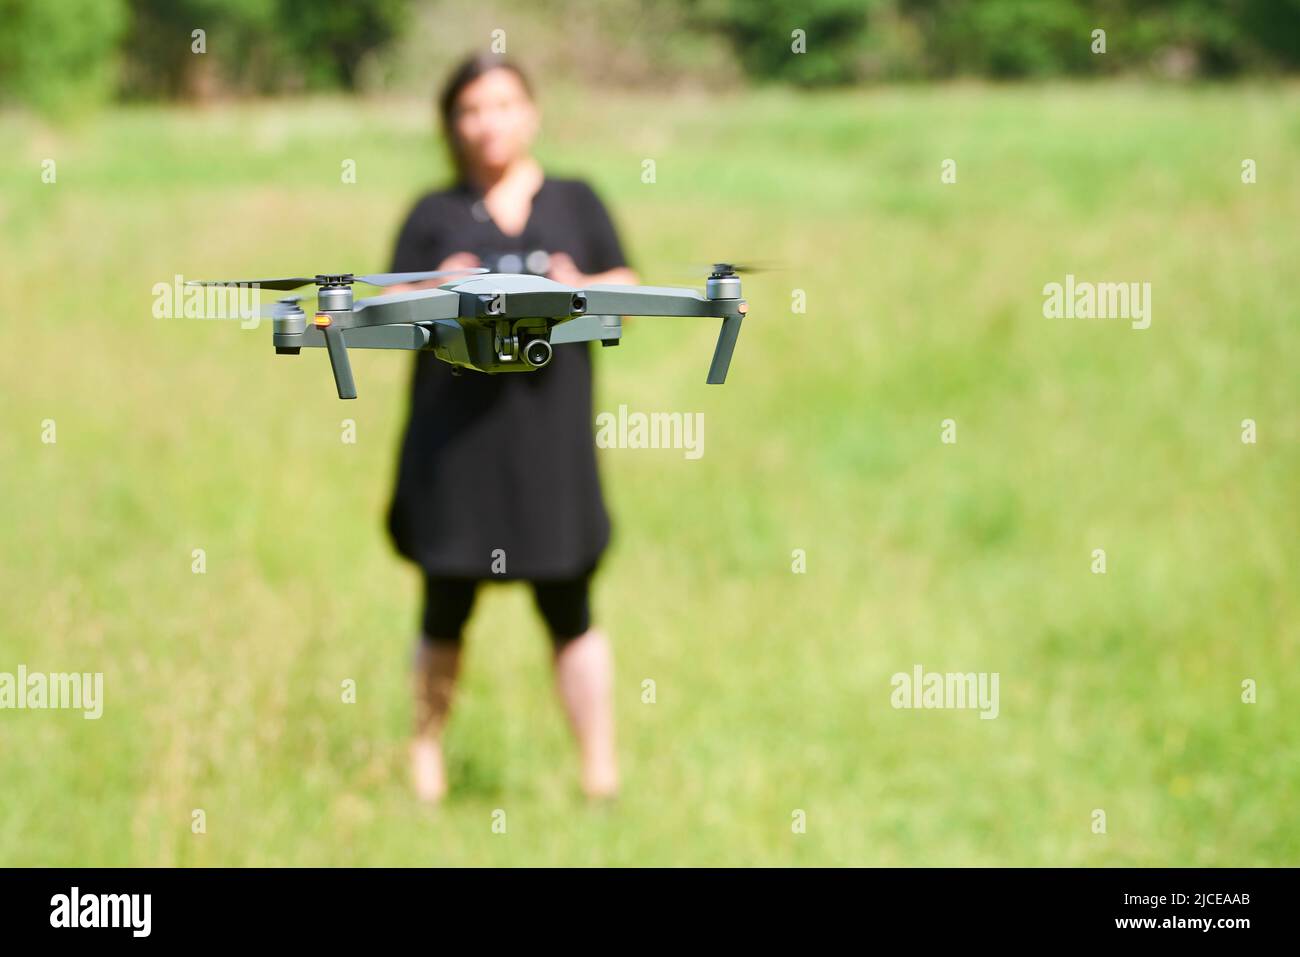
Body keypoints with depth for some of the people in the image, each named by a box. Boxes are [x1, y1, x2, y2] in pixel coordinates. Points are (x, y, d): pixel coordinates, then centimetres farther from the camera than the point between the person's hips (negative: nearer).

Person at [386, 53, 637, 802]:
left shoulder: (575, 203, 13)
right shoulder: (435, 217, 10)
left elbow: (628, 293, 9)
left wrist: (580, 289, -11)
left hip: (549, 434, 0)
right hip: (456, 437, 0)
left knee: (569, 607, -1)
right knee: (448, 606, 5)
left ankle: (601, 770, -2)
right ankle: (427, 756, 17)